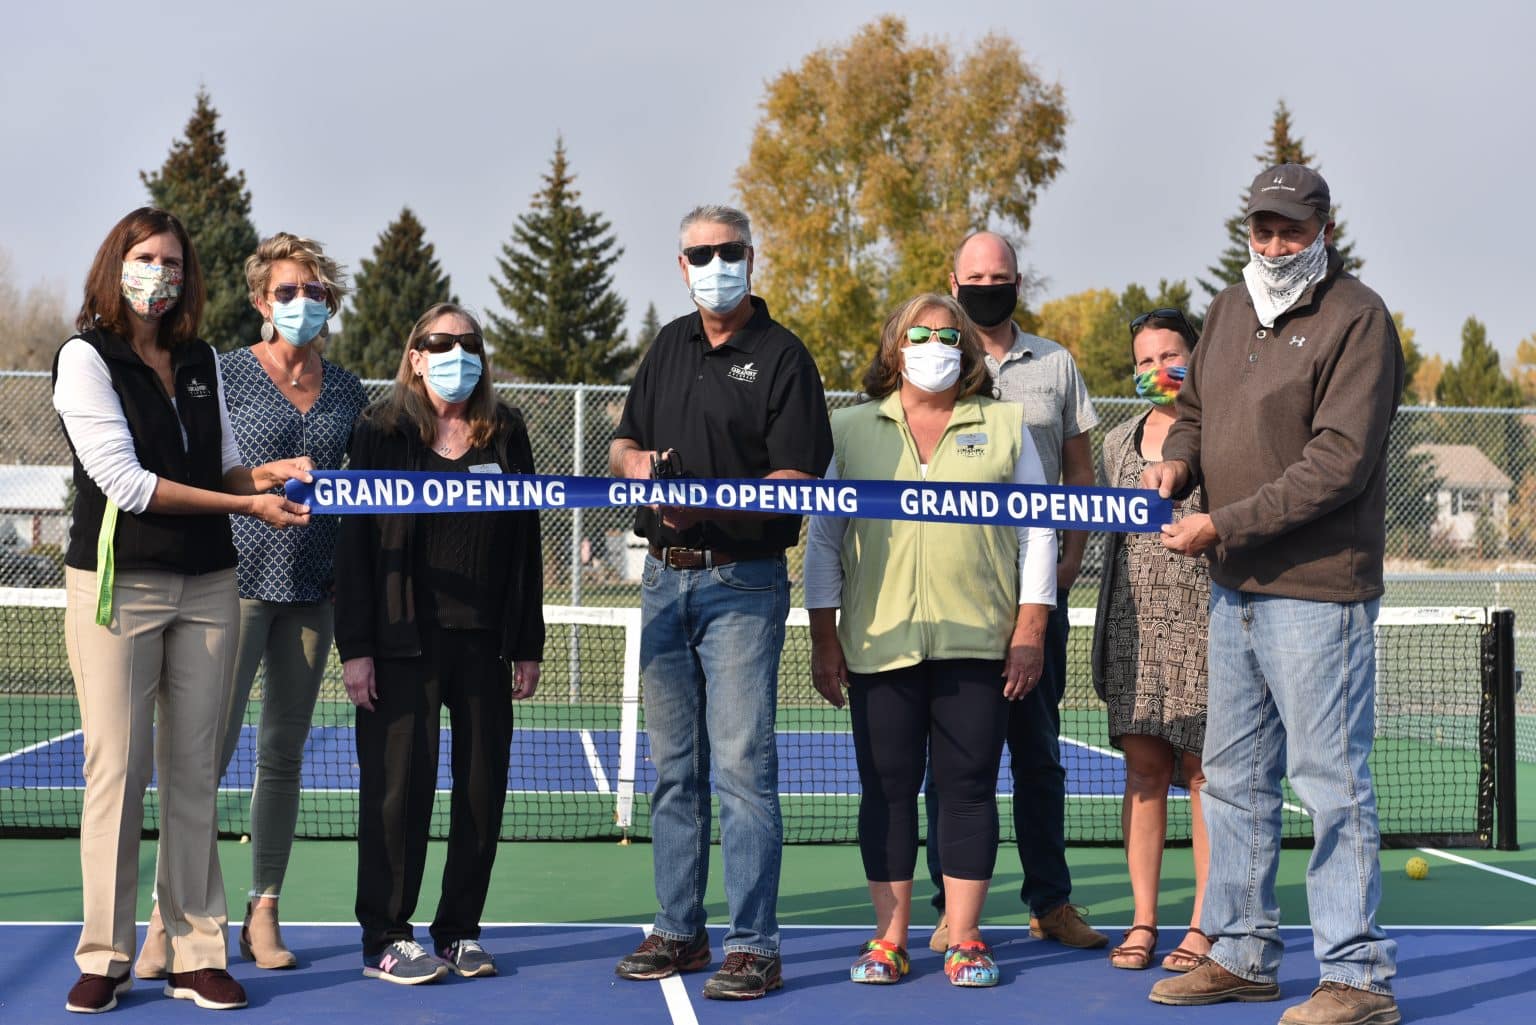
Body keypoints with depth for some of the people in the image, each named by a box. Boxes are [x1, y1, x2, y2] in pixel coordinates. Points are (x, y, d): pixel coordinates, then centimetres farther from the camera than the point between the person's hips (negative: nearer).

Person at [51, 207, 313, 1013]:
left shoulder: (201, 359, 12)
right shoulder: (86, 358, -5)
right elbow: (124, 481, -13)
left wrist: (264, 474, -6)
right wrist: (246, 505, -15)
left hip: (207, 585, 5)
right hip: (117, 584, -5)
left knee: (195, 772, 5)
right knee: (116, 772, -3)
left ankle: (195, 955, 9)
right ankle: (104, 957, 6)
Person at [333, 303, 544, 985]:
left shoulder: (506, 433, 10)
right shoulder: (380, 432, 1)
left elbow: (526, 545, 12)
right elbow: (355, 542, -2)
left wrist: (528, 646, 8)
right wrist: (355, 647, -9)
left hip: (486, 645, 4)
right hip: (404, 646, -3)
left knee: (483, 787, 5)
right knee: (401, 784, -3)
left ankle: (460, 930, 17)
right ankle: (385, 940, 7)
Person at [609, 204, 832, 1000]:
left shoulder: (782, 356, -5)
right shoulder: (670, 345, 15)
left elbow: (798, 478, -13)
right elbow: (625, 441, 22)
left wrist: (705, 502, -23)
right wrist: (632, 459, -1)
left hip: (742, 583, -6)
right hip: (665, 577, 7)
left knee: (742, 765, -9)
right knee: (674, 768, 11)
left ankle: (754, 945, -4)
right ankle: (678, 931, 19)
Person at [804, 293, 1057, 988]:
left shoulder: (1004, 427, 9)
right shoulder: (851, 431, 10)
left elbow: (1036, 533, 9)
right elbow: (823, 538, 10)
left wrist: (1030, 629, 1)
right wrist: (825, 639, 4)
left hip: (977, 643, 0)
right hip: (879, 642, 0)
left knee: (969, 786, 0)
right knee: (887, 788, 2)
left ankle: (964, 939, 8)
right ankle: (889, 938, 11)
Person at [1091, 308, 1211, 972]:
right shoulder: (1119, 442, 16)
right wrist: (1105, 634, 18)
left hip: (1204, 619, -4)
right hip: (1133, 621, 4)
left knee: (1203, 770, -1)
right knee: (1143, 768, 4)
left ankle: (1204, 924, 5)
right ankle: (1142, 921, 9)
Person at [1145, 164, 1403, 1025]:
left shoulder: (1357, 318, -11)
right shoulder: (1229, 311, 13)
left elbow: (1340, 461, -18)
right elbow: (1196, 407, 24)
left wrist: (1224, 525, -20)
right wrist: (1178, 461, 0)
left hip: (1316, 592, -8)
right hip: (1236, 589, 8)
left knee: (1330, 780, -5)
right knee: (1234, 776, 14)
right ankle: (1243, 954, 26)